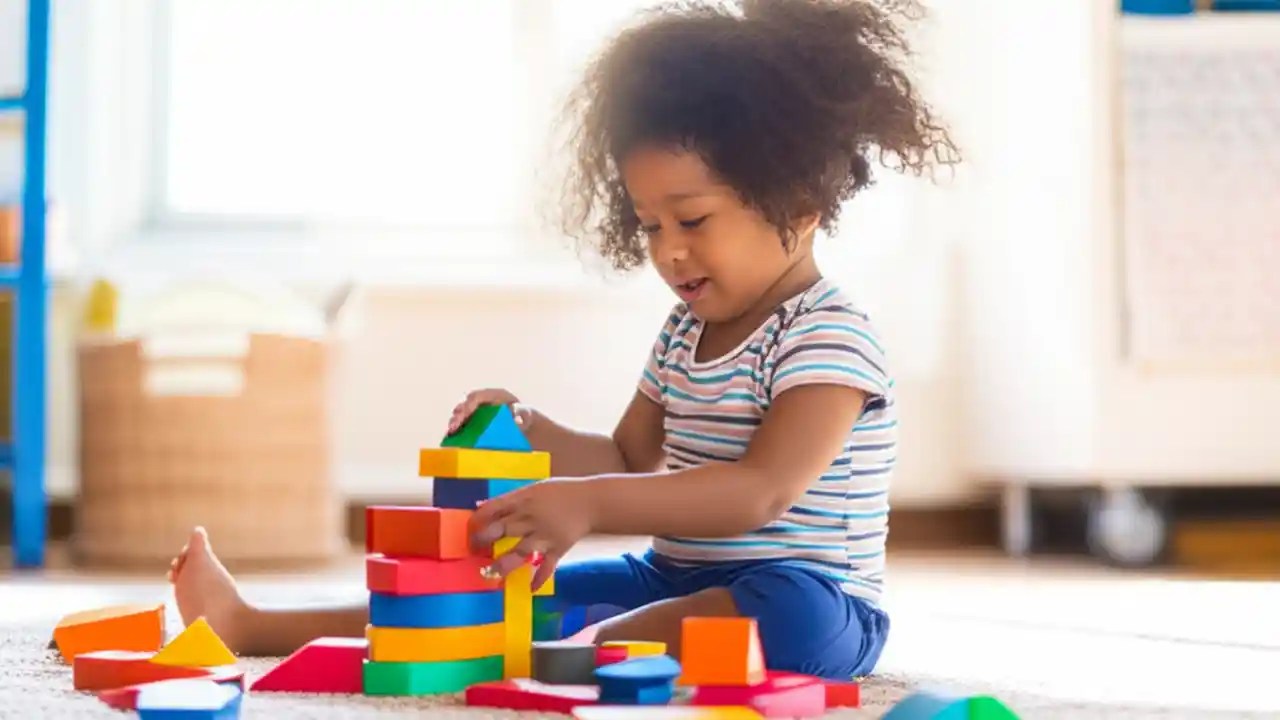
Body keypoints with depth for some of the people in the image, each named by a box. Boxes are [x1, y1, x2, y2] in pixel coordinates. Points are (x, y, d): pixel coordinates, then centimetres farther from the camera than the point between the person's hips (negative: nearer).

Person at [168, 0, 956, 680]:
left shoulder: (828, 339, -16)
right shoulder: (684, 331, 14)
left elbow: (763, 491, -30)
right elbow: (629, 462, 19)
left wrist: (590, 505, -40)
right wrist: (526, 431, -1)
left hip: (808, 599, -8)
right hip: (673, 580, 8)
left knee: (793, 618, -42)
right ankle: (254, 625, -3)